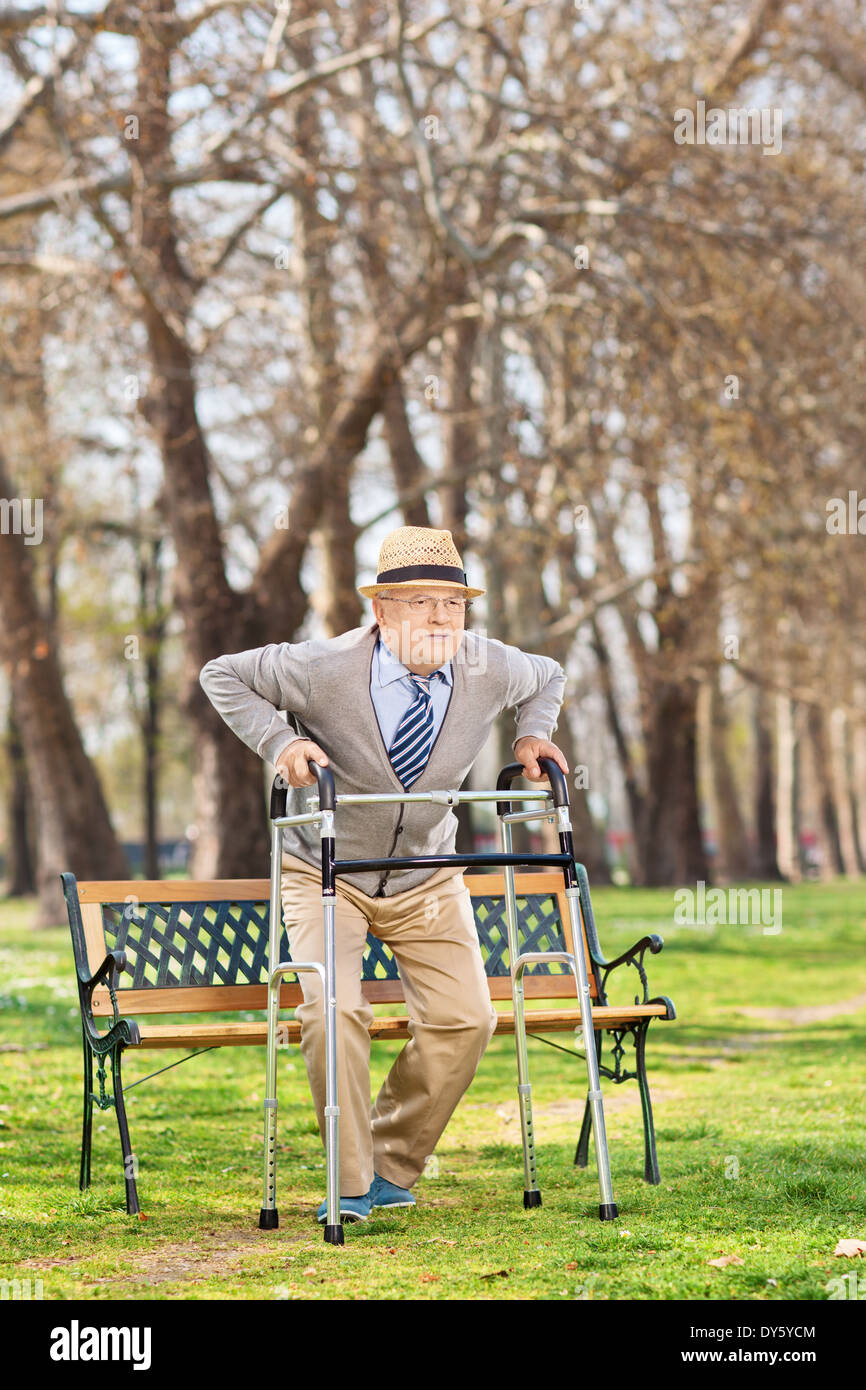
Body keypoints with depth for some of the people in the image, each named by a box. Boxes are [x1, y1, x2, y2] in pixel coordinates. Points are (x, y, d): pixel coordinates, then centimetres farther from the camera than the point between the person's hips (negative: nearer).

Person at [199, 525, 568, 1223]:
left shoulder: (492, 669, -12)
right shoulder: (327, 668, -23)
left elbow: (548, 677, 12)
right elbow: (223, 675, -10)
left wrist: (534, 735, -6)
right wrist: (280, 741, -23)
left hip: (427, 878, 4)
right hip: (326, 871, -3)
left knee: (465, 1019, -6)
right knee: (334, 1011, -21)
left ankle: (393, 1168, 12)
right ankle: (351, 1186, -6)